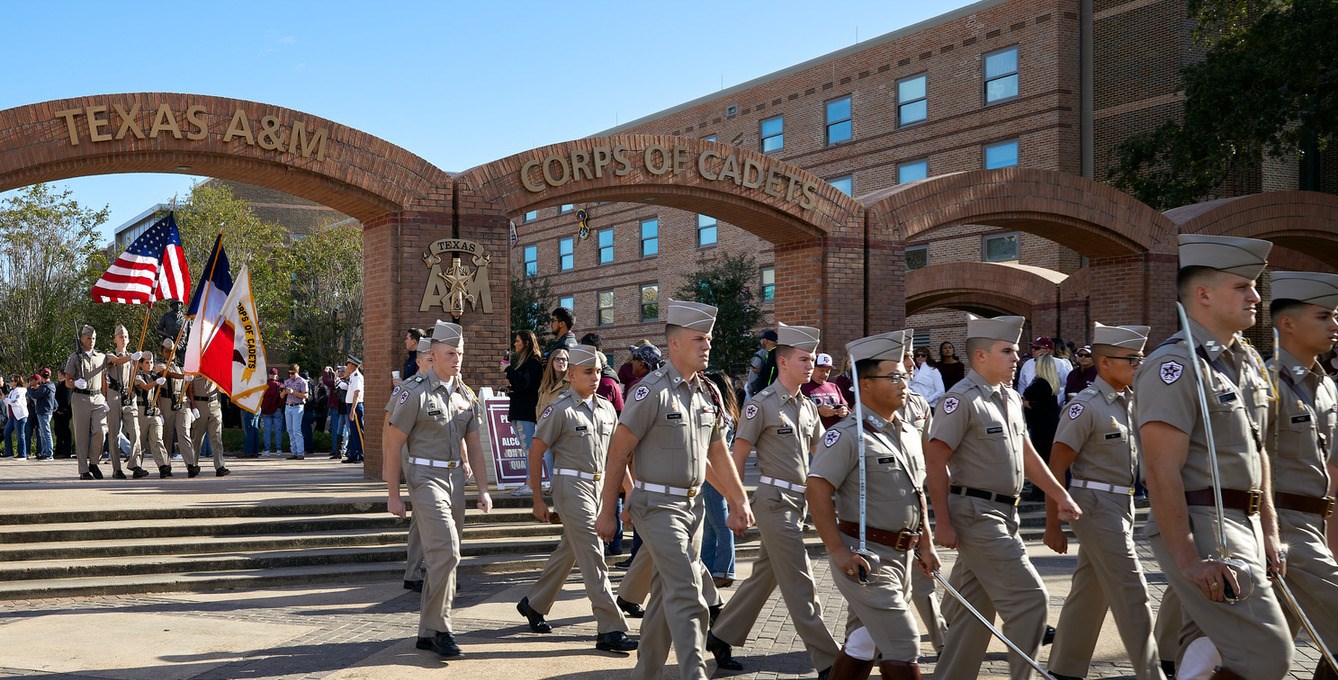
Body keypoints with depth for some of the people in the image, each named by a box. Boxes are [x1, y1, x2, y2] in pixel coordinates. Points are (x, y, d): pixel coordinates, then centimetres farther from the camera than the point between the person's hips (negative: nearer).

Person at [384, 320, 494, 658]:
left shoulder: (466, 396, 10)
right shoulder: (415, 392, -9)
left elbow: (473, 446, 15)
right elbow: (392, 444, -8)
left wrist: (483, 489, 9)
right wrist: (393, 494, -8)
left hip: (456, 478, 7)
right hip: (426, 477, -6)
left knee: (441, 555, 10)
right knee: (446, 551, -16)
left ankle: (428, 633, 18)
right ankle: (439, 628, -4)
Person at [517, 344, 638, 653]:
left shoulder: (606, 408, 10)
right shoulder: (560, 409, -9)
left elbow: (615, 452, 19)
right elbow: (535, 453, -6)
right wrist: (538, 500, -6)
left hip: (599, 486, 7)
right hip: (572, 486, -7)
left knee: (568, 551, 17)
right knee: (593, 557, -10)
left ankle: (533, 604, 36)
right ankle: (610, 630, -11)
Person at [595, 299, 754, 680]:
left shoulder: (708, 395, 9)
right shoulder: (652, 391, -13)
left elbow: (717, 455, 19)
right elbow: (618, 452, -11)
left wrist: (740, 501, 16)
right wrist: (606, 513, -10)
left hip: (692, 506, 8)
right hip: (658, 505, -7)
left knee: (667, 594, 14)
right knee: (687, 596, -14)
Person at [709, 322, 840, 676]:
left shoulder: (807, 406, 12)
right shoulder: (761, 404, -10)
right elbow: (737, 458, -9)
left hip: (798, 502, 8)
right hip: (775, 501, -8)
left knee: (765, 575, 14)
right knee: (800, 583, -6)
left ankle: (721, 636, 27)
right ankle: (827, 661, -2)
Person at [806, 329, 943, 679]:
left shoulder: (909, 435, 12)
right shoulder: (848, 435, -14)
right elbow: (817, 490, -19)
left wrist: (925, 544, 17)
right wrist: (838, 552, -22)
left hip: (899, 555, 8)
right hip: (863, 558, -8)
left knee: (862, 644, 15)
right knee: (903, 647, -7)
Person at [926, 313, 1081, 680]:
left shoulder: (1010, 399, 13)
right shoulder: (961, 399, -14)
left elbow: (1026, 454, 21)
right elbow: (935, 462, -16)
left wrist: (1061, 496, 16)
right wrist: (942, 523, -19)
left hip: (1003, 513, 9)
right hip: (976, 513, -9)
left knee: (976, 608, 13)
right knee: (1029, 597, -10)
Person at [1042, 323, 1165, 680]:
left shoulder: (1130, 402, 9)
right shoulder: (1085, 405, -14)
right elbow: (1056, 467, -14)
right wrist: (1052, 525, -14)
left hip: (1122, 504, 8)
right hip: (1097, 504, -8)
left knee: (1090, 590, 14)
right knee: (1132, 594, -6)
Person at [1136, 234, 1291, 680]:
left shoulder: (1248, 361, 13)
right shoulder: (1174, 366, -15)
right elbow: (1162, 473, -19)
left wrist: (1268, 532, 16)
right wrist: (1189, 560, -21)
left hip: (1244, 525, 9)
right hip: (1202, 530, -9)